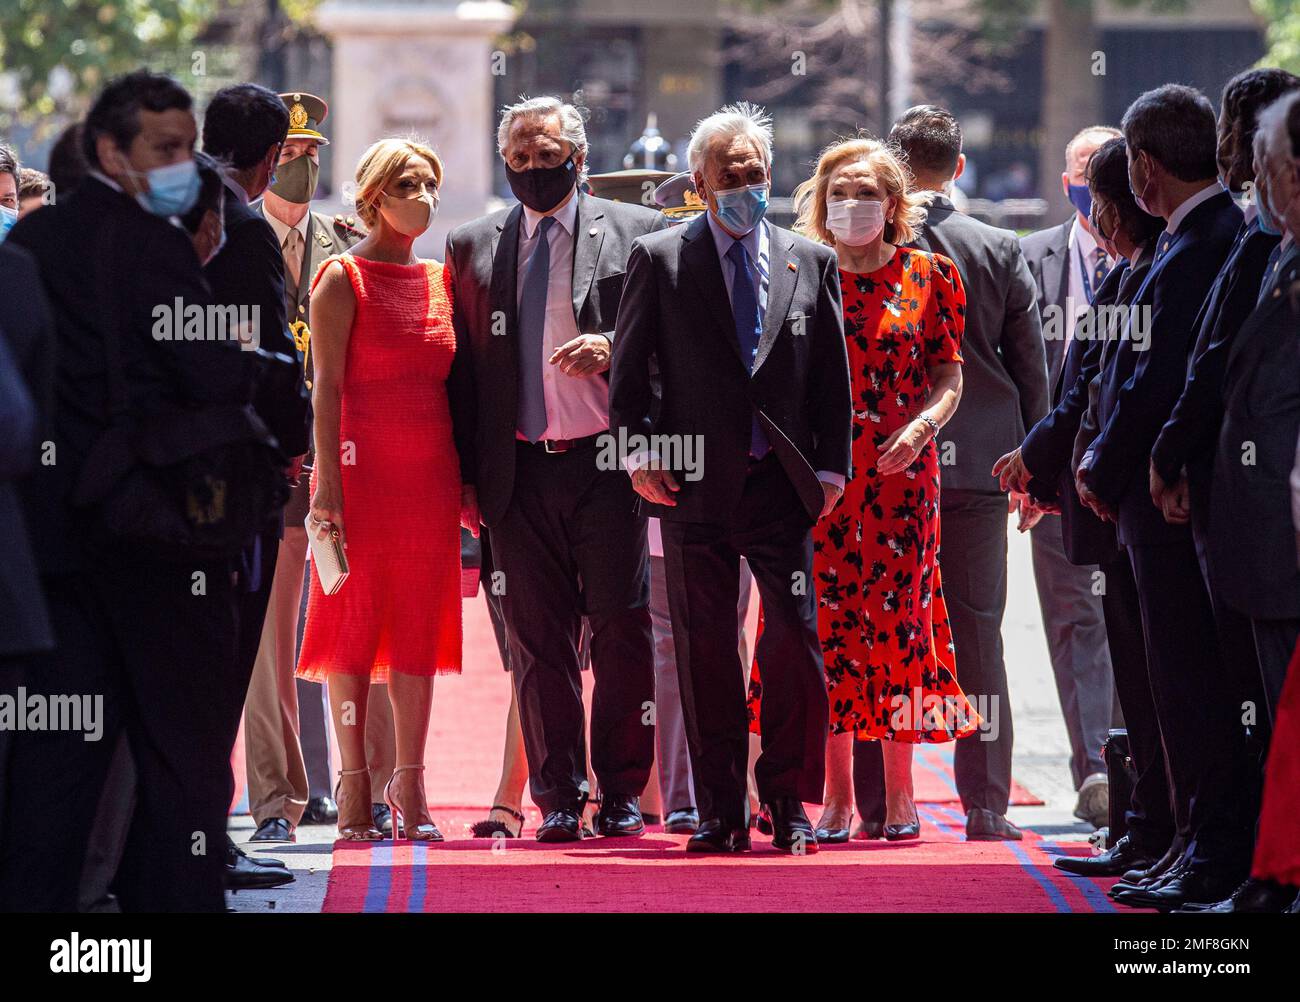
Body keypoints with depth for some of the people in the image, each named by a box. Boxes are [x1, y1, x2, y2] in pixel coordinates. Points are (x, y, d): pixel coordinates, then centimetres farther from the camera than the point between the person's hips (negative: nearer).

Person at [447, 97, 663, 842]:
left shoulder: (635, 233, 5)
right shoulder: (474, 248, 12)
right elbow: (465, 364, 12)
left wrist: (615, 351, -15)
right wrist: (468, 474, 6)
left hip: (608, 464, -2)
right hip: (521, 471, 2)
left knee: (622, 630, -1)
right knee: (539, 639, 2)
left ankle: (622, 790, 8)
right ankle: (558, 798, 7)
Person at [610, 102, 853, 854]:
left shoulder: (812, 262, 11)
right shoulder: (659, 259, 6)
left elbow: (833, 376, 11)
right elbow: (629, 370, 6)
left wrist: (831, 467, 3)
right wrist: (639, 454, -4)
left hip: (782, 482, 1)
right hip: (696, 483, -1)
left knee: (797, 643, -4)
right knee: (705, 650, 1)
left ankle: (789, 803, 7)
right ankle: (722, 811, 7)